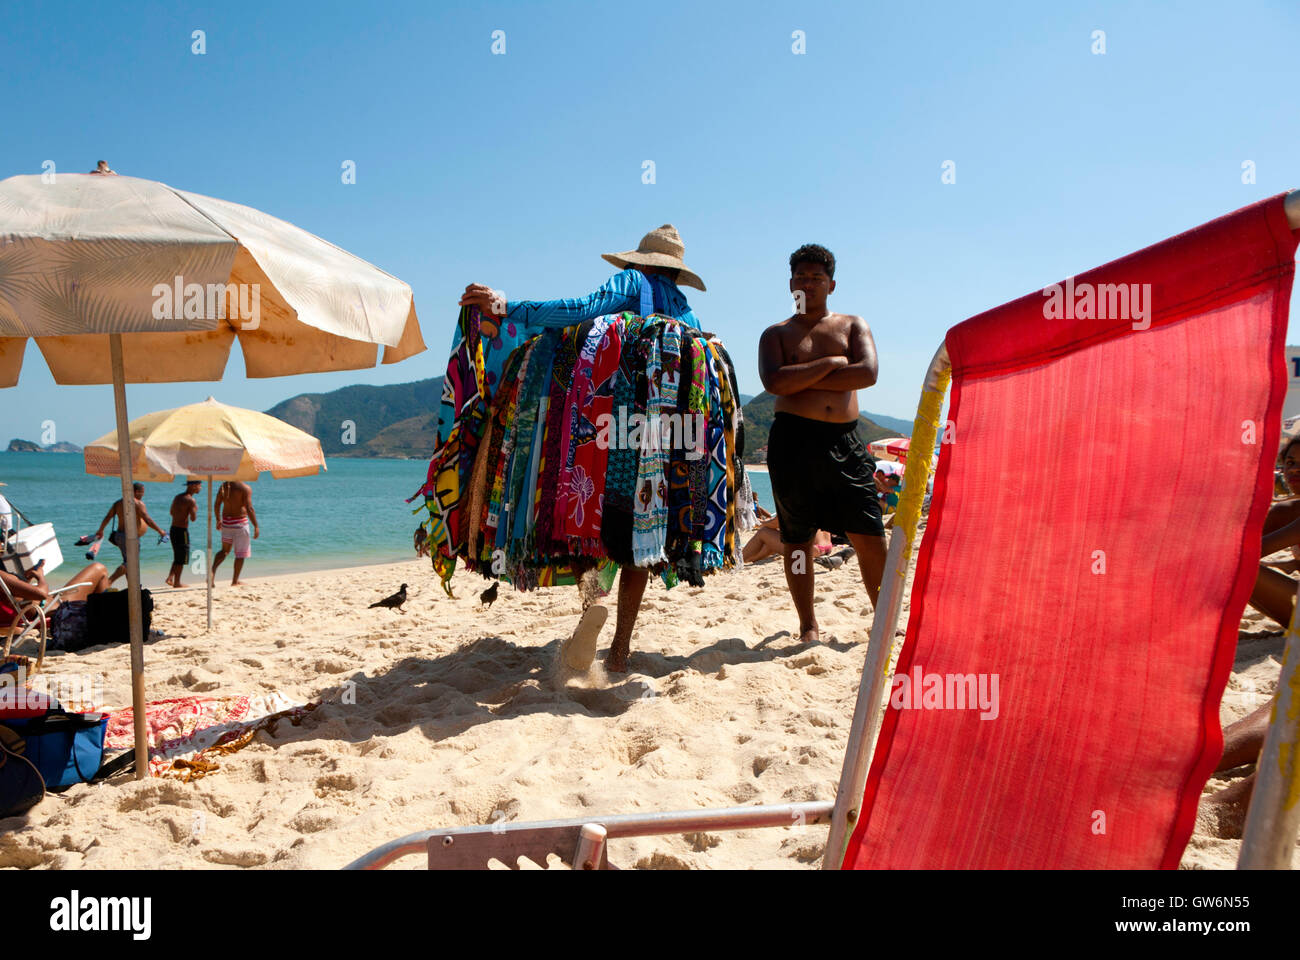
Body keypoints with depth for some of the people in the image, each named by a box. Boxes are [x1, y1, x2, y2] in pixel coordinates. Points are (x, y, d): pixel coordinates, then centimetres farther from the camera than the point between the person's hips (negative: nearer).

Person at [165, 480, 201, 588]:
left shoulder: (177, 497, 10)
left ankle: (170, 577, 12)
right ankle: (177, 582, 7)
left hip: (173, 529, 8)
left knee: (178, 557, 19)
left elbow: (172, 513, 22)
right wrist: (195, 510, -1)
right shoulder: (190, 500, -16)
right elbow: (193, 518, -19)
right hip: (182, 530, -8)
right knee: (181, 559, 2)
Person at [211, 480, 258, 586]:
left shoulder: (224, 485, 6)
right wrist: (256, 526, -15)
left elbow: (217, 504, 11)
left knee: (224, 550, 21)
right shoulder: (246, 488, -13)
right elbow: (249, 508, -18)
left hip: (226, 522, 6)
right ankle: (235, 581, 11)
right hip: (240, 522, -6)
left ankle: (212, 571, 0)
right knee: (241, 553, 6)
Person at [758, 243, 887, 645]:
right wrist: (830, 363, -7)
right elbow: (774, 381, -10)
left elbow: (867, 373, -5)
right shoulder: (776, 334, 11)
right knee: (797, 539, 4)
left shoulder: (853, 326, 15)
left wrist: (803, 380, -7)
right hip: (793, 440, -1)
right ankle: (808, 627, 16)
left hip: (845, 441, 1)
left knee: (870, 537, -2)